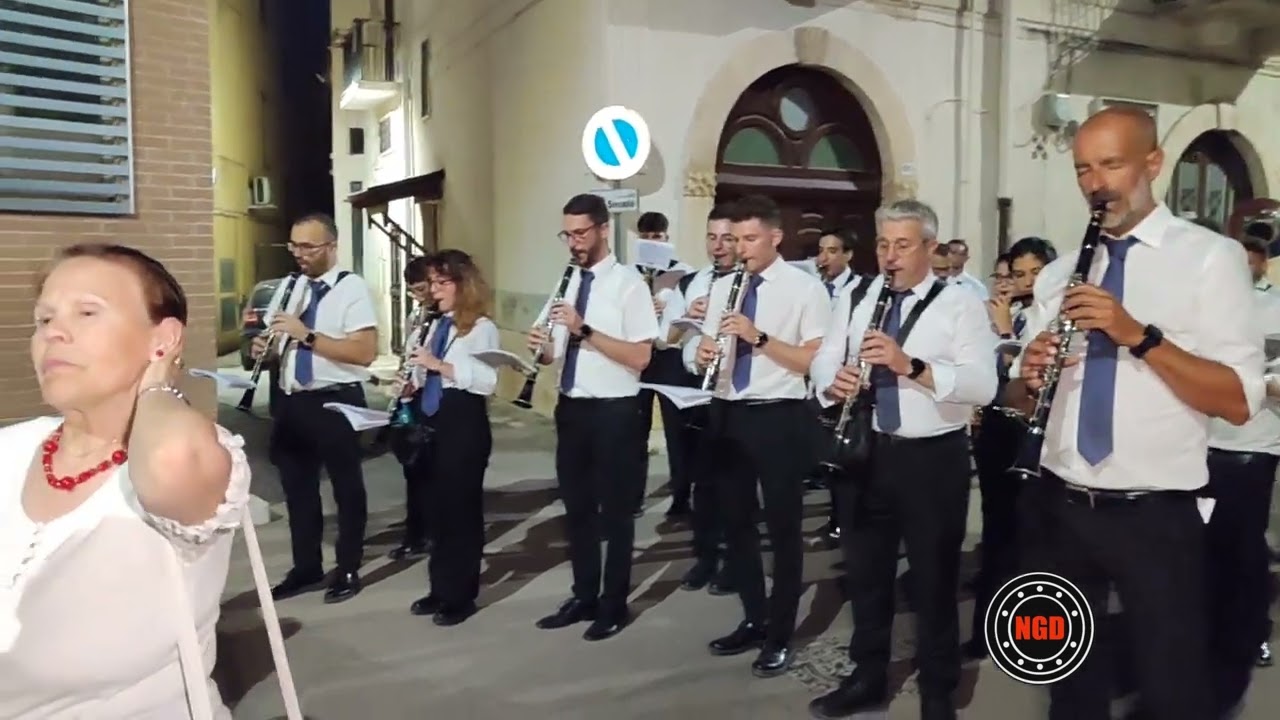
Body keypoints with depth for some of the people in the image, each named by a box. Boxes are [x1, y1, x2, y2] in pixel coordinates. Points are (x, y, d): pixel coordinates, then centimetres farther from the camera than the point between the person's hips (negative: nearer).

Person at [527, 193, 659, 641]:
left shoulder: (629, 283, -10)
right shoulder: (568, 281, 10)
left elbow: (640, 357, -18)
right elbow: (559, 351, 15)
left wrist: (584, 329, -24)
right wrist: (543, 347, -8)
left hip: (614, 412, -6)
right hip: (571, 408, 7)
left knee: (615, 511, 7)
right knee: (577, 507, 15)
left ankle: (614, 605, 22)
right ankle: (584, 596, 31)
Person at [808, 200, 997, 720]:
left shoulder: (962, 304, -6)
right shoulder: (855, 298, 8)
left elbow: (983, 386, -17)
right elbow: (822, 362, 4)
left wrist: (911, 366, -29)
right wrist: (835, 381, -19)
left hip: (935, 458, -4)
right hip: (864, 451, 4)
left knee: (934, 578, 10)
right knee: (866, 571, 16)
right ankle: (868, 678, 34)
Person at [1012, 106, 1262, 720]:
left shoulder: (1211, 256, -5)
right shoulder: (1058, 273, 9)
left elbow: (1239, 402, -13)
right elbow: (1022, 397, 11)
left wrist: (1139, 335, -25)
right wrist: (1030, 375, -12)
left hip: (1157, 515, -4)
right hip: (1065, 507, 4)